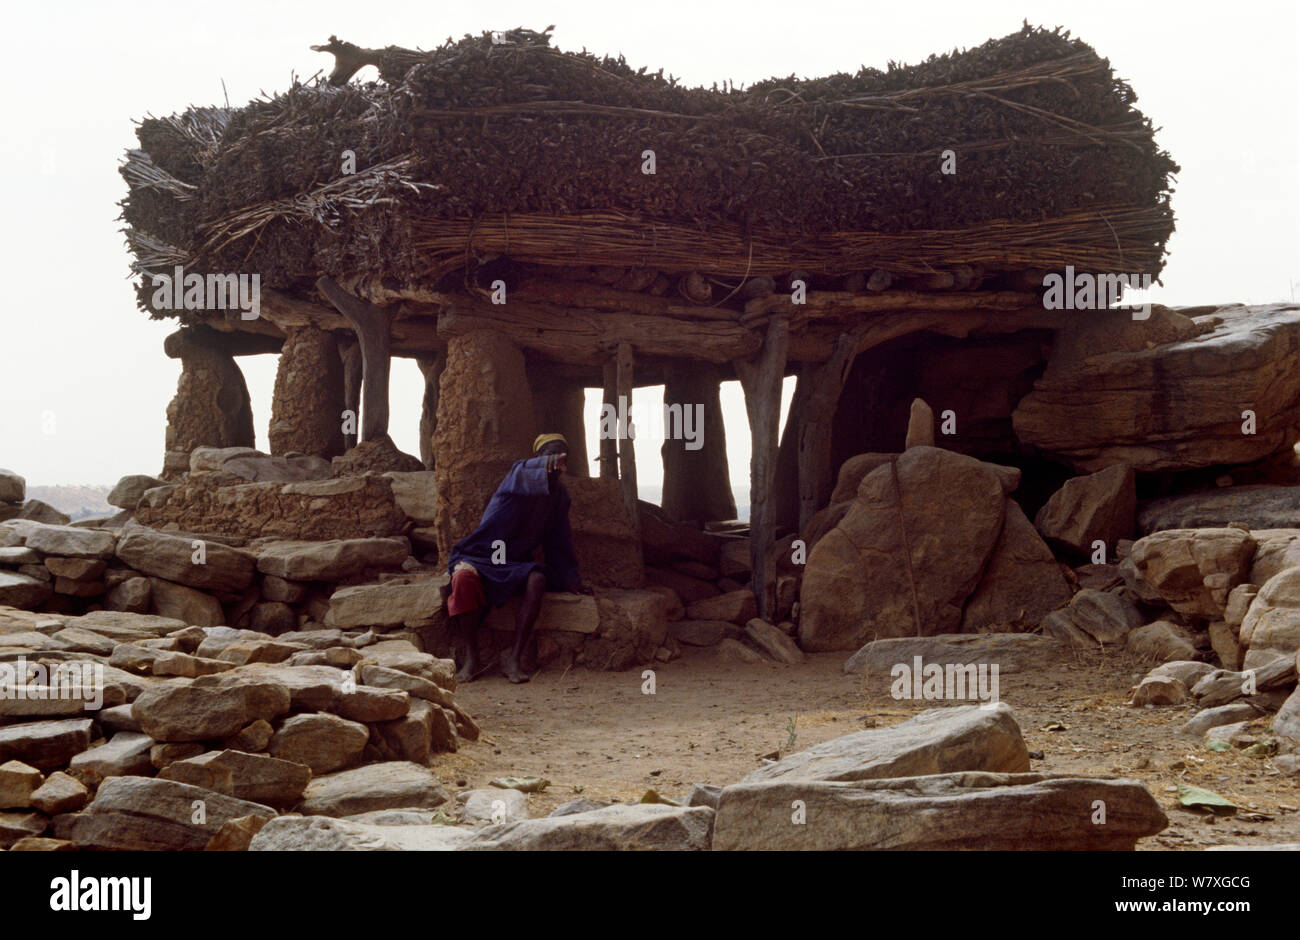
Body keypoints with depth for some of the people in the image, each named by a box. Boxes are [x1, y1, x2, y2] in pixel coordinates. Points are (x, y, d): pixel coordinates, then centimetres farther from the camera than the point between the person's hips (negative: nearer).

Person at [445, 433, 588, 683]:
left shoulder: (559, 495, 10)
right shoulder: (522, 473, -8)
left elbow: (559, 541, 16)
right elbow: (525, 475, -34)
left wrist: (570, 580, 10)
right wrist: (548, 463, -58)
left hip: (516, 564, 4)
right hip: (482, 555, -4)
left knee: (537, 579, -30)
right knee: (464, 577, -37)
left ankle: (515, 657, -32)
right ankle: (470, 658, -30)